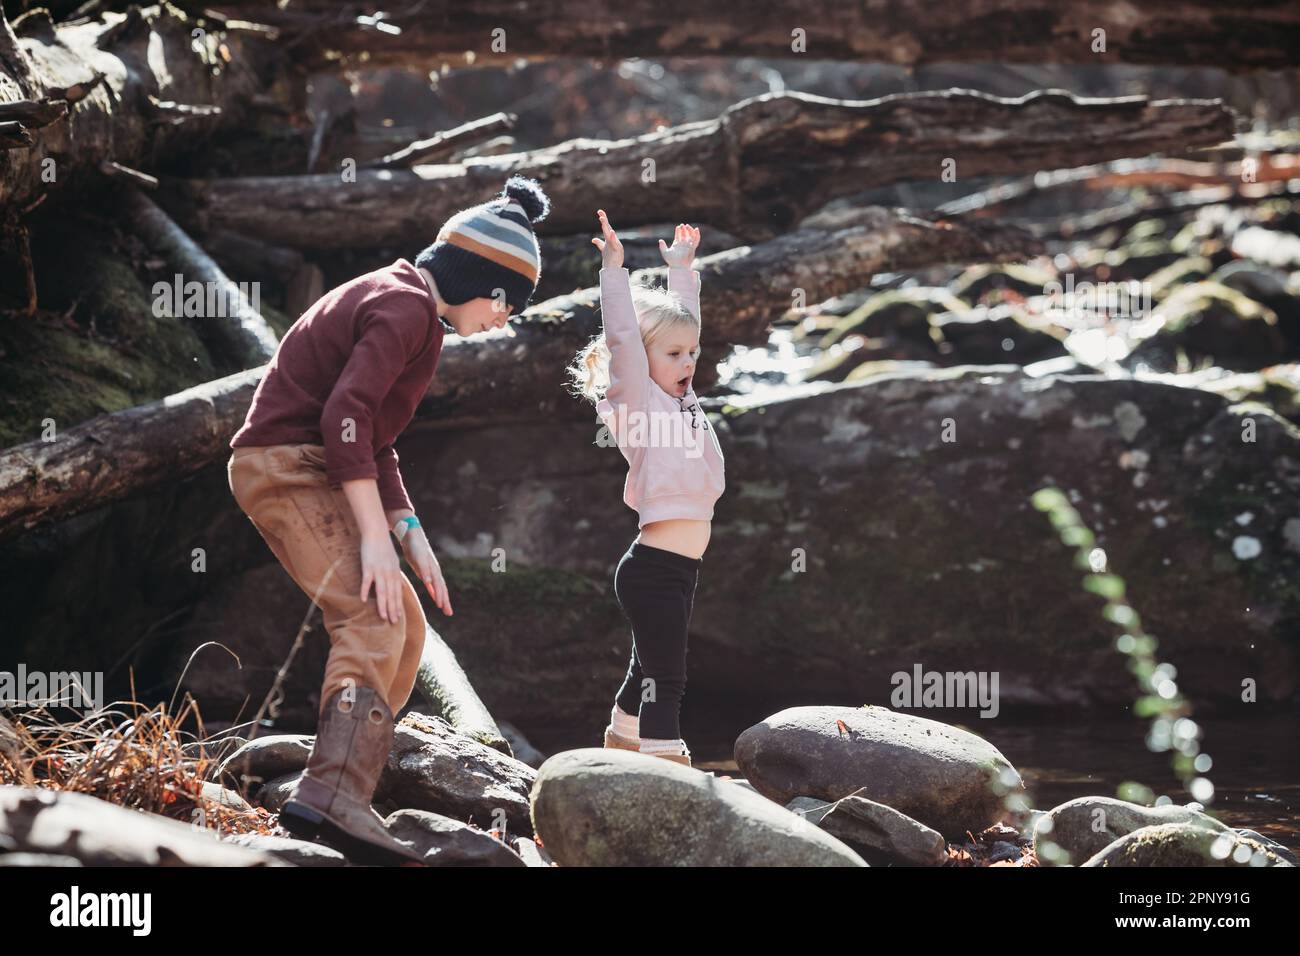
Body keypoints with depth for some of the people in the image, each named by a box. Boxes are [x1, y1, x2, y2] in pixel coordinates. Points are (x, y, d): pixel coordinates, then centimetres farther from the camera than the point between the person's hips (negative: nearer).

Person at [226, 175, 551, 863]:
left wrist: (410, 532, 11)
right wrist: (376, 538, -26)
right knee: (373, 622, -24)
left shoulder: (406, 308, 21)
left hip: (308, 473, 11)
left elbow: (373, 440, 23)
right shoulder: (406, 308, -13)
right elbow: (346, 417, -24)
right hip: (288, 463, -11)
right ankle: (333, 798, -38)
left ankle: (336, 788, 12)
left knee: (405, 629, 14)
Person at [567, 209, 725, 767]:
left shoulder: (681, 398, 13)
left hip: (678, 571, 9)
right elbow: (623, 337, -20)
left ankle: (618, 754, 30)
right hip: (654, 569, -9)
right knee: (665, 680, -12)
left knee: (649, 673, 19)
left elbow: (680, 319, 25)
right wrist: (614, 268, -23)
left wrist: (681, 267, 30)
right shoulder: (638, 400, -8)